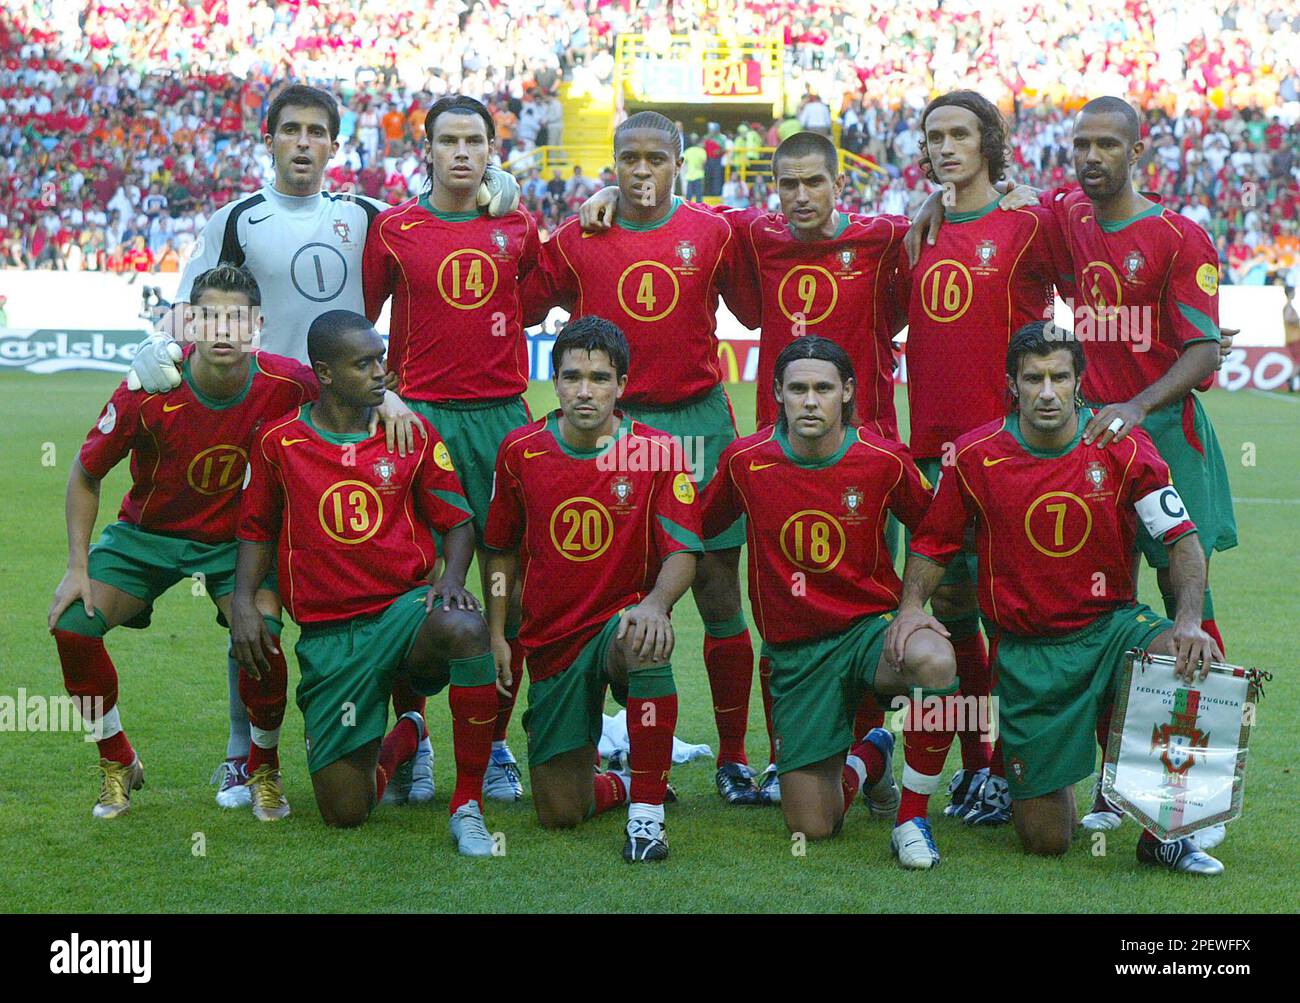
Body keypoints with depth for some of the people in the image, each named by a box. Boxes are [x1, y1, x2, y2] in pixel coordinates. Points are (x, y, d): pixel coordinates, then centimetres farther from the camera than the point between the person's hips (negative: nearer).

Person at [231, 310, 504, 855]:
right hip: (329, 636, 0)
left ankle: (468, 804, -23)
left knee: (465, 629, -40)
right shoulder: (280, 442, 3)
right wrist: (243, 601, 0)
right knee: (344, 812, -7)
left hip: (406, 606, 0)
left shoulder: (413, 436, 3)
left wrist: (451, 576, -12)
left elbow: (458, 523, 8)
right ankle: (398, 747, 32)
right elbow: (257, 531, 15)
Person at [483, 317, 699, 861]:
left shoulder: (658, 452, -9)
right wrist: (496, 633, 4)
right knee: (559, 813, -1)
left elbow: (682, 553, -14)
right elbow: (502, 549, 11)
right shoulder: (521, 450, -2)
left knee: (646, 642, -42)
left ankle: (647, 809, -27)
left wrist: (654, 604, -34)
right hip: (551, 642, 3)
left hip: (621, 623, -3)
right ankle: (623, 783, 37)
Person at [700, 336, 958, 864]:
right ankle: (867, 760, 36)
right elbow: (699, 527, 9)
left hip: (872, 623, -1)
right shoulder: (745, 460, -7)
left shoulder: (883, 459, -9)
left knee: (933, 661, -39)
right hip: (796, 649, 1)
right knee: (811, 828, -1)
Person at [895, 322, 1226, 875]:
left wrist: (1189, 620, -25)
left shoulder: (1123, 447, -7)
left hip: (1114, 626, 1)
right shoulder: (975, 456, -6)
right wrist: (911, 604, -11)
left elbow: (1183, 540, -8)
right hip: (1028, 652, 0)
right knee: (1045, 840, -4)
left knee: (1184, 657, -35)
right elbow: (934, 543, 7)